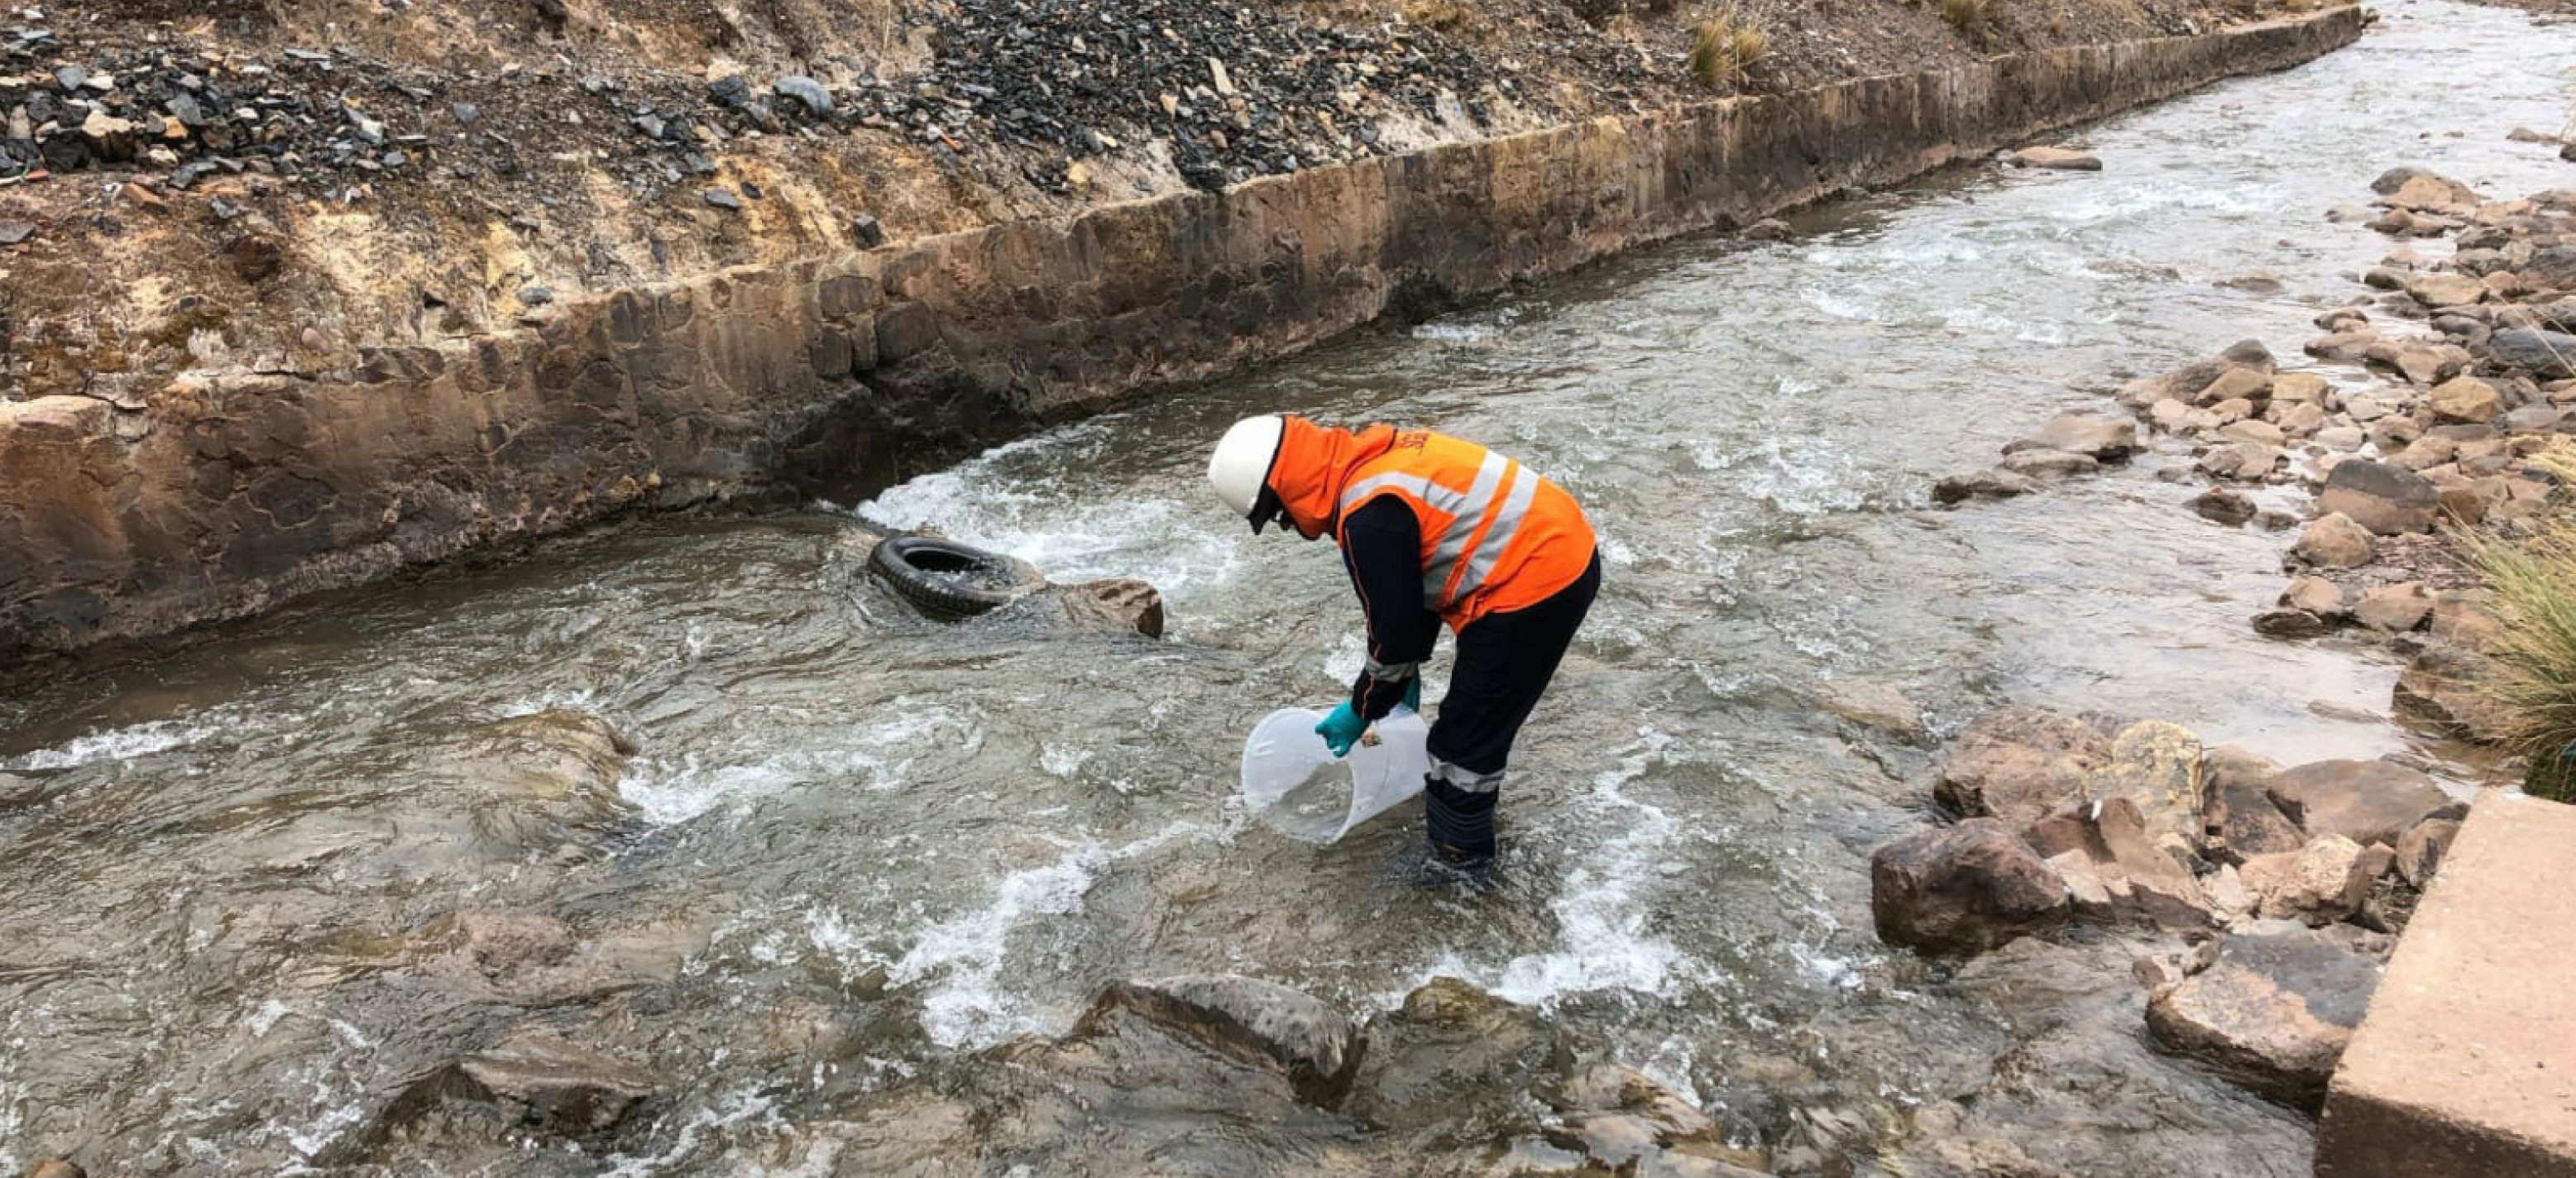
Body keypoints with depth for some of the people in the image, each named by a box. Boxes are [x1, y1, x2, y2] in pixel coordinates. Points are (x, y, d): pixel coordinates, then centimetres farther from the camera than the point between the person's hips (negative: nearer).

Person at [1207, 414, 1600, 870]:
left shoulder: (1368, 516, -23)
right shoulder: (1373, 457, 7)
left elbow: (1395, 631, -14)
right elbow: (1414, 580, 19)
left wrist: (1361, 711, 3)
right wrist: (1408, 669, 25)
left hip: (1534, 586, -10)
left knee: (1465, 733, 3)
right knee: (1478, 713, 28)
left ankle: (1455, 853, 20)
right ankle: (1468, 801, 47)